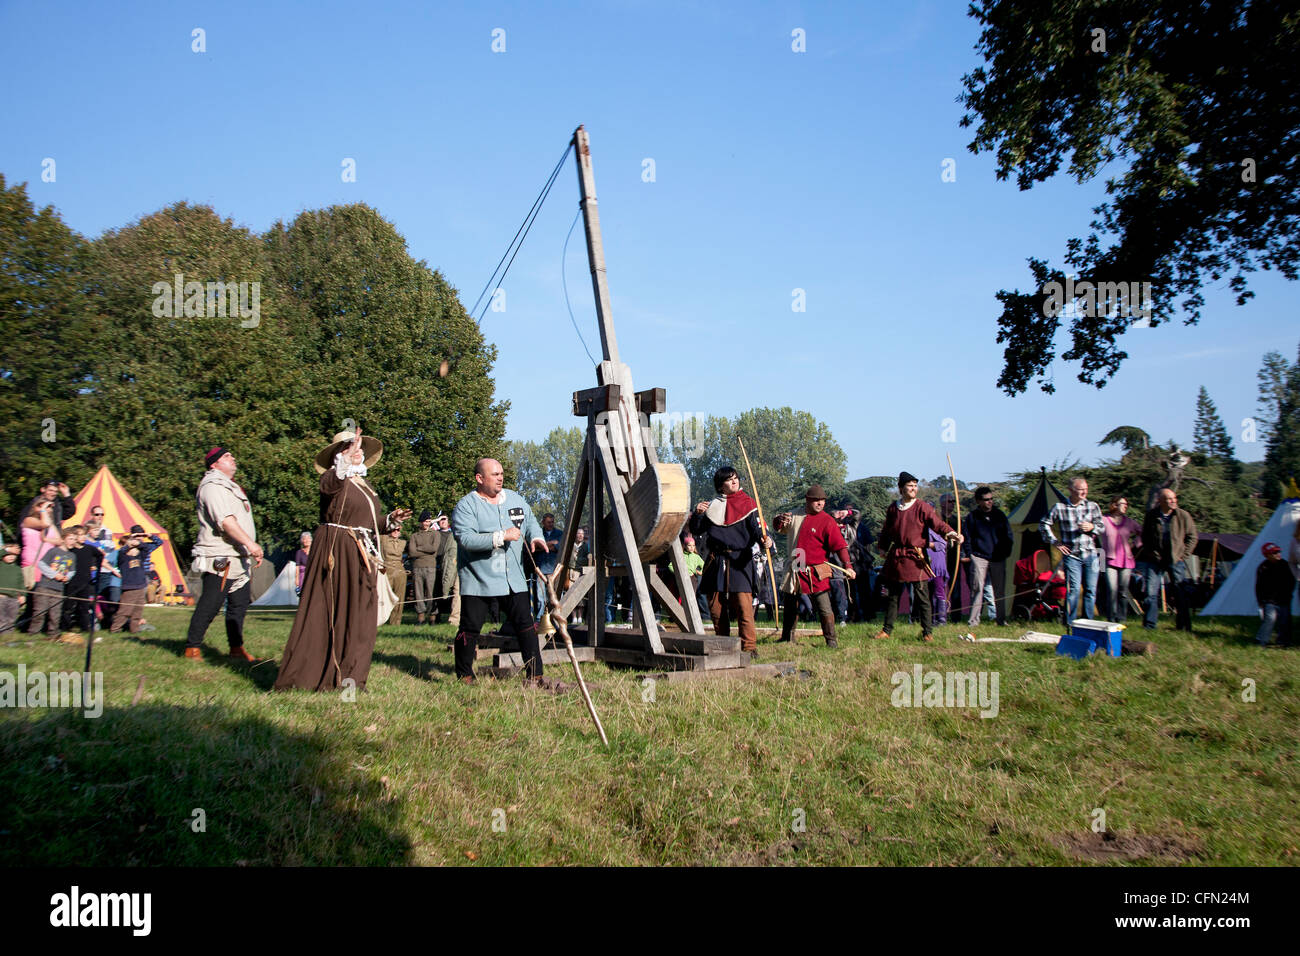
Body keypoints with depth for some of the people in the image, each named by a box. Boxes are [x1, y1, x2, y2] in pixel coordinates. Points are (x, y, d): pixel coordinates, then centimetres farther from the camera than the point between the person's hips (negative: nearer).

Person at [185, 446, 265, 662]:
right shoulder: (212, 486, -9)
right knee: (210, 604, -8)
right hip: (220, 557, -10)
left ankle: (236, 648, 15)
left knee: (239, 603, 9)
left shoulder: (230, 486, 24)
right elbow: (225, 520, -22)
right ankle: (192, 647, 1)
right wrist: (250, 543, -26)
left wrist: (252, 550, 21)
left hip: (238, 558, 10)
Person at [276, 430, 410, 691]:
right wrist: (344, 465, -52)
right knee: (323, 614, -4)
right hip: (335, 552, -8)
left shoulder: (364, 484, 19)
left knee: (359, 617, 7)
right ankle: (302, 677, 3)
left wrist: (390, 520, 5)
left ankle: (349, 678, 15)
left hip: (362, 557, 8)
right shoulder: (334, 478, -6)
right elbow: (329, 483, -32)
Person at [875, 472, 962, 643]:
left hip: (916, 557, -4)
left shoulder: (922, 507, -5)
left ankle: (927, 632, 7)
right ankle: (887, 630, 22)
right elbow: (886, 531, 20)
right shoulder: (893, 508, 7)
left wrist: (950, 533, -36)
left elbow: (937, 523, -19)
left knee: (922, 596, -4)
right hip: (896, 557, 4)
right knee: (892, 595, 12)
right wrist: (884, 548, 21)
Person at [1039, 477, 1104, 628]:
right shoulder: (1060, 507, 0)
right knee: (1074, 589, -11)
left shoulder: (1093, 506, 7)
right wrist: (1055, 542, 2)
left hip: (1090, 554, 3)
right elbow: (1043, 524, 7)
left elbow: (1101, 527, 10)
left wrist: (1092, 527, -12)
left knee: (1091, 590, 3)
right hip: (1071, 555, -3)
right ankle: (1070, 624, -3)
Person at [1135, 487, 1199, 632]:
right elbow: (1144, 537, 10)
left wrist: (1183, 555, -1)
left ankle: (1183, 626, 11)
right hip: (1155, 560, 1)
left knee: (1181, 593, 1)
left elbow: (1192, 537, 5)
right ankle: (1149, 625, 7)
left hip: (1176, 560, 0)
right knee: (1151, 593, -2)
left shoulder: (1183, 516, -4)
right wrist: (1150, 553, 2)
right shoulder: (1151, 515, -2)